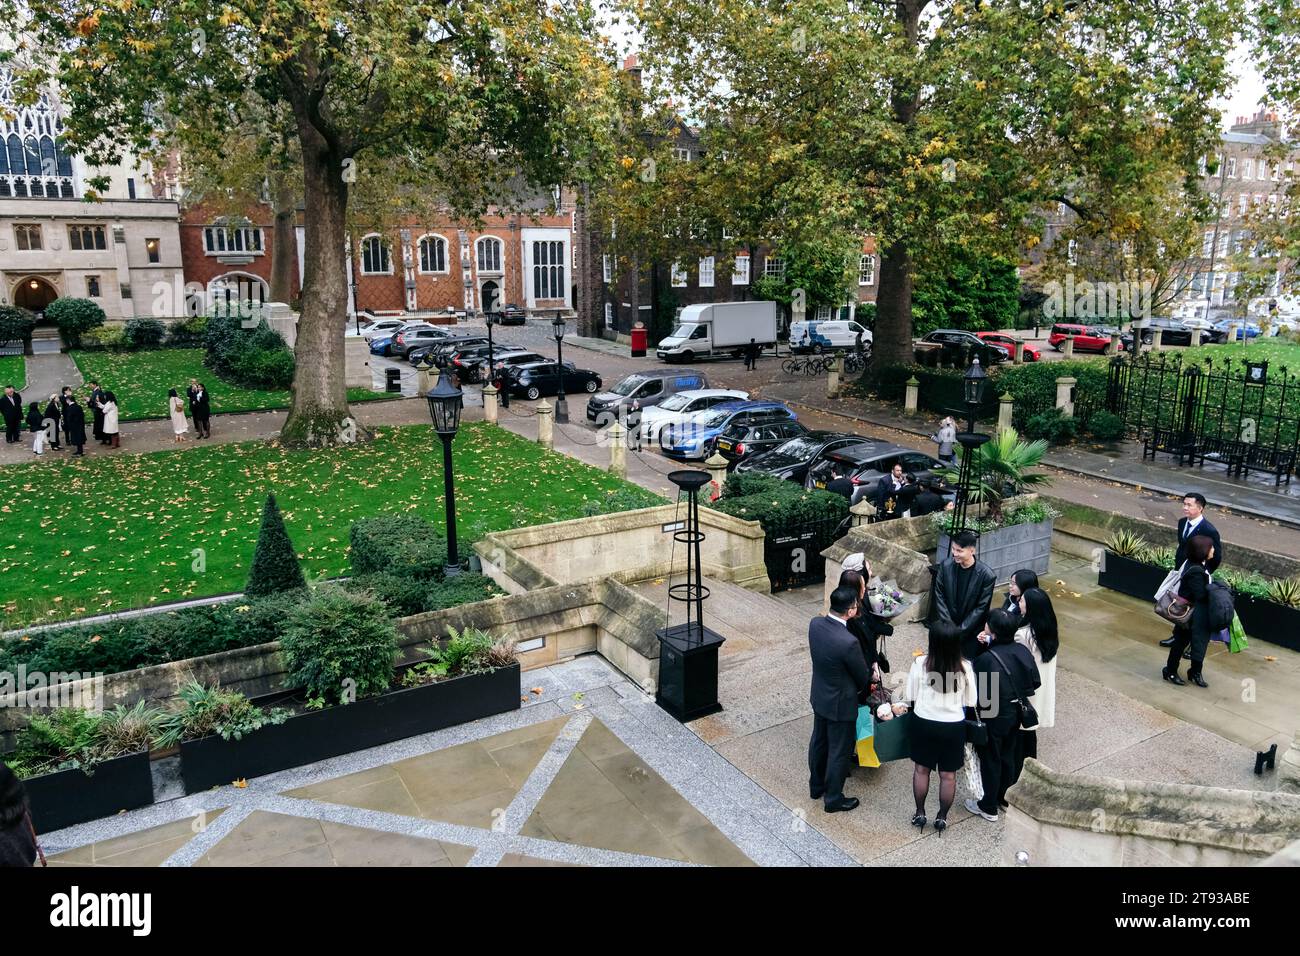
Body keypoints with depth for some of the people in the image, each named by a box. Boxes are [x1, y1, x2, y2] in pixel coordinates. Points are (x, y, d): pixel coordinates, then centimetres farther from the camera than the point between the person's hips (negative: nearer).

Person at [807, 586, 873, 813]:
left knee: (819, 741, 25)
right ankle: (833, 799, 32)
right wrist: (863, 689, 8)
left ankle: (816, 786, 46)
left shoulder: (815, 624, -14)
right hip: (840, 703, -7)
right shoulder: (848, 642, -35)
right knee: (839, 751, 14)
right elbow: (863, 677, -18)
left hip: (819, 696, 7)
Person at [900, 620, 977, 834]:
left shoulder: (920, 663, -20)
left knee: (921, 769, 19)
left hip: (924, 723, 0)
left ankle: (920, 814, 30)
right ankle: (942, 817, 29)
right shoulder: (964, 667, -17)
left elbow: (910, 697, -9)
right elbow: (971, 702, -6)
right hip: (954, 726, 0)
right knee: (948, 775, 17)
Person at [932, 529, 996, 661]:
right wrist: (948, 625, -9)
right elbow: (939, 596, -2)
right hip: (947, 626, 3)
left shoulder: (986, 575, -19)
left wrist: (960, 630, -14)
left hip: (971, 630, -3)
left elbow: (981, 607, -14)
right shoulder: (945, 565, -10)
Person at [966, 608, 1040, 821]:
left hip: (994, 718, -6)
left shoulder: (986, 659, -29)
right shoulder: (1022, 650, -8)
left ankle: (989, 807, 26)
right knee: (1008, 756, 23)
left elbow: (981, 694, -24)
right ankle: (1004, 797, 41)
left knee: (990, 760, 11)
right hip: (1016, 715, 6)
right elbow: (1035, 682, 2)